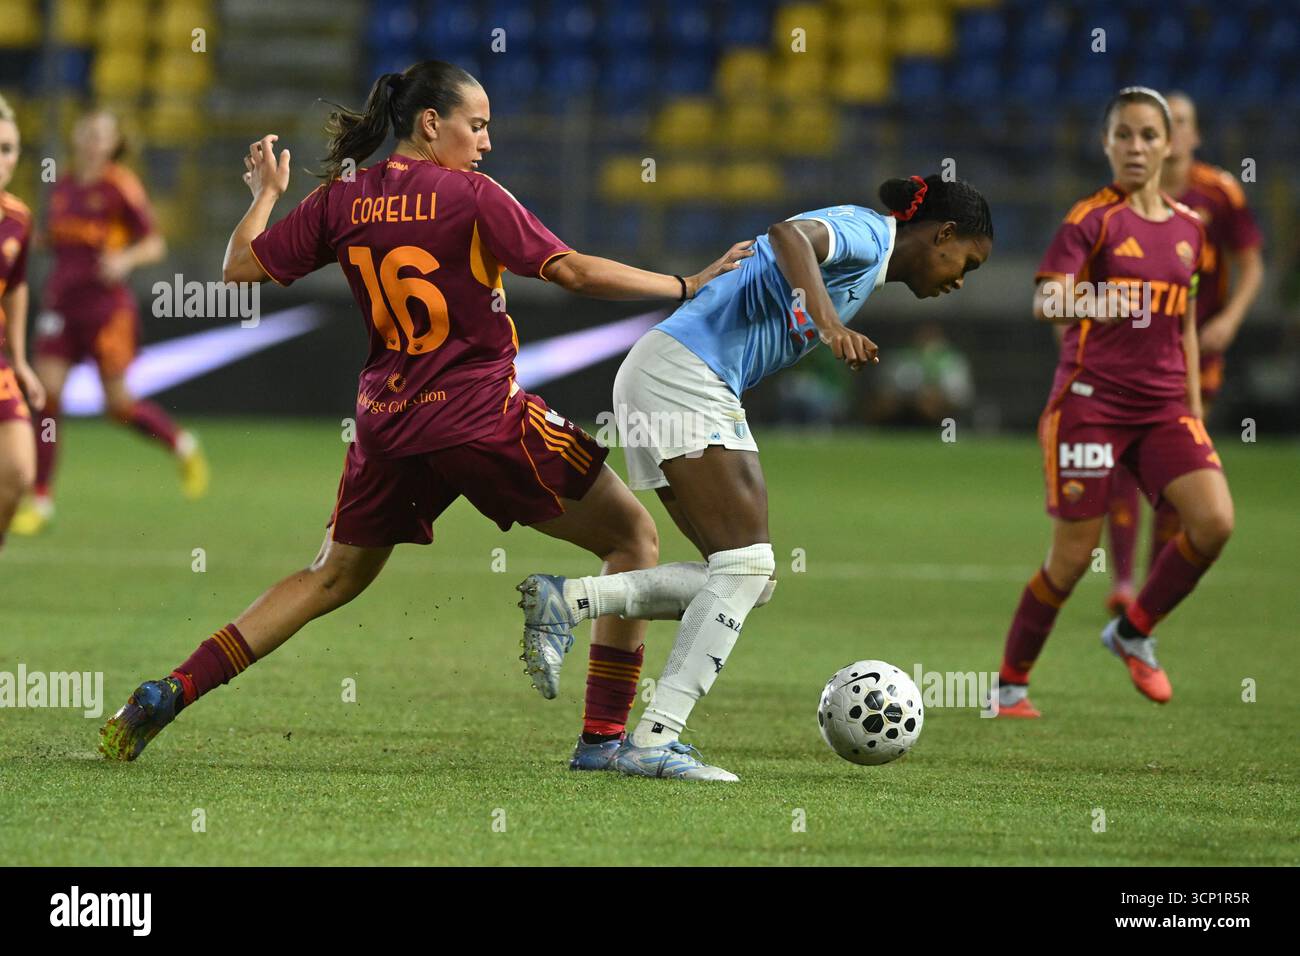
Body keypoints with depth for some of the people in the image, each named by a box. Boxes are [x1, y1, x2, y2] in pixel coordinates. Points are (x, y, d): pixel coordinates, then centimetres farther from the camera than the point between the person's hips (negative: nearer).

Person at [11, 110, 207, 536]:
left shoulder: (120, 188, -7)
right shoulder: (63, 188, 10)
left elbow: (155, 244, -6)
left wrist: (126, 259, -24)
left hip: (106, 305, -5)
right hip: (61, 303, 5)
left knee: (118, 403, -1)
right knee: (47, 395, -8)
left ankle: (182, 446, 28)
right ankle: (40, 501, -5)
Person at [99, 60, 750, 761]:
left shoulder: (341, 199, 3)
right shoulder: (468, 195, -9)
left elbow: (240, 266, 7)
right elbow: (572, 271, -13)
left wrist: (265, 194, 24)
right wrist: (685, 287, -5)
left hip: (385, 420, 6)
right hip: (482, 415, -6)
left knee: (332, 578, 22)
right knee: (634, 539, 5)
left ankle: (168, 694, 10)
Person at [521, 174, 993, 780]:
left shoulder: (866, 261, 24)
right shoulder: (868, 232, -6)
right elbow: (789, 236, -26)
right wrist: (828, 320, -41)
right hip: (681, 373, -10)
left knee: (747, 579, 3)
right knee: (747, 566, -14)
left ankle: (568, 600, -3)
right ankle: (653, 742, -16)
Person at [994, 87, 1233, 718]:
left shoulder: (1188, 228, 12)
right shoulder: (1093, 218, -6)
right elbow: (1044, 302, -19)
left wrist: (1194, 411, 17)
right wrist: (1081, 302, -40)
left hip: (1164, 406, 5)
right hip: (1092, 401, -5)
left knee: (1214, 521, -17)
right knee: (1073, 556, -3)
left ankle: (1133, 632, 7)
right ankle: (1010, 683, 17)